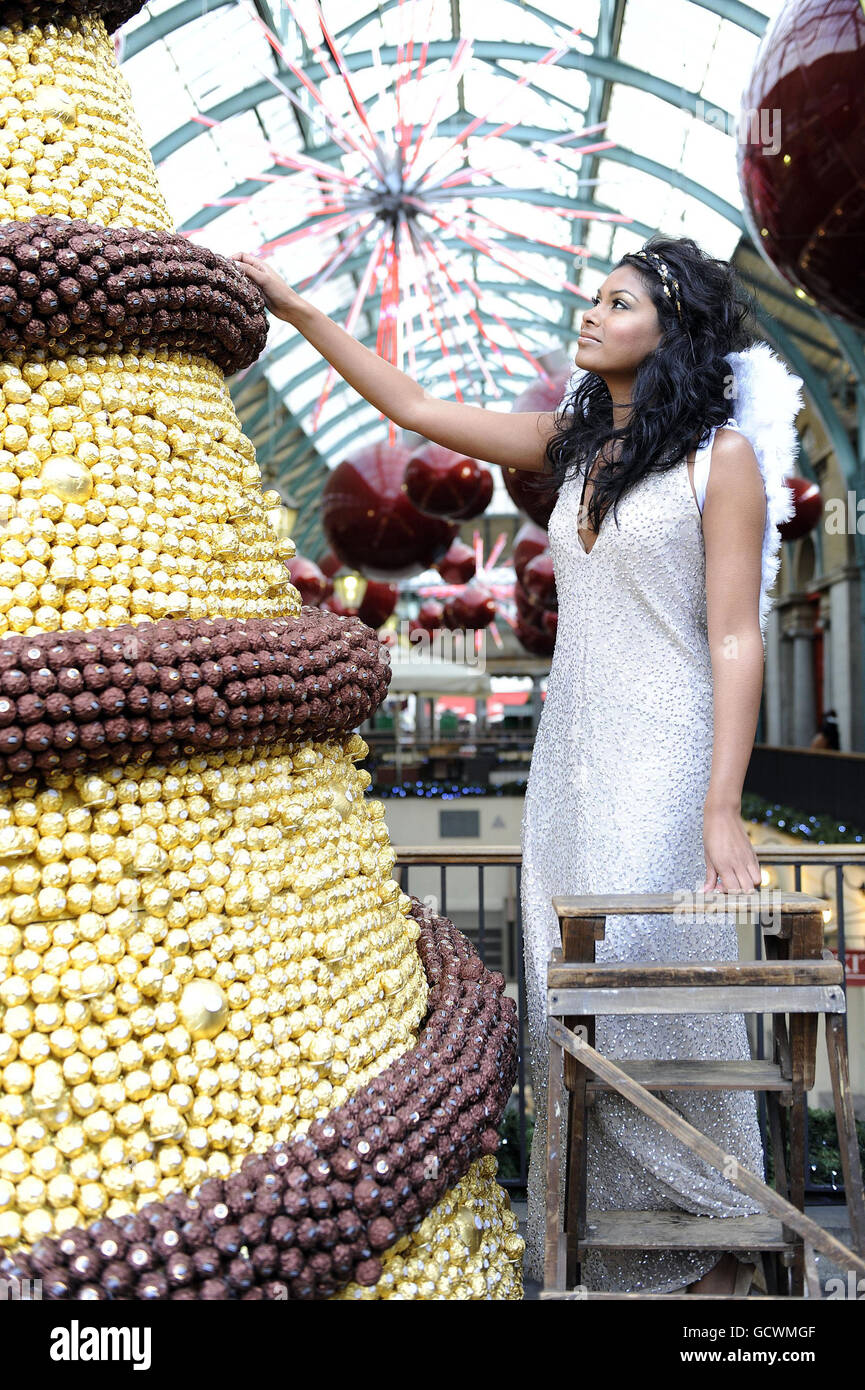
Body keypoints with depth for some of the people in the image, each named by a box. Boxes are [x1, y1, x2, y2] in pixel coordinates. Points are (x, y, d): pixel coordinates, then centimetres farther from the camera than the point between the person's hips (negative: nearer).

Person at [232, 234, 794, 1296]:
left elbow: (735, 639, -9)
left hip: (663, 762, -6)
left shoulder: (719, 456, -4)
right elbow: (413, 408, 16)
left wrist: (722, 809, -16)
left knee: (653, 996, -8)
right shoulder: (570, 444, 14)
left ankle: (708, 1248, 11)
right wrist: (296, 310, 12)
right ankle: (605, 1255, 17)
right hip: (567, 759, 6)